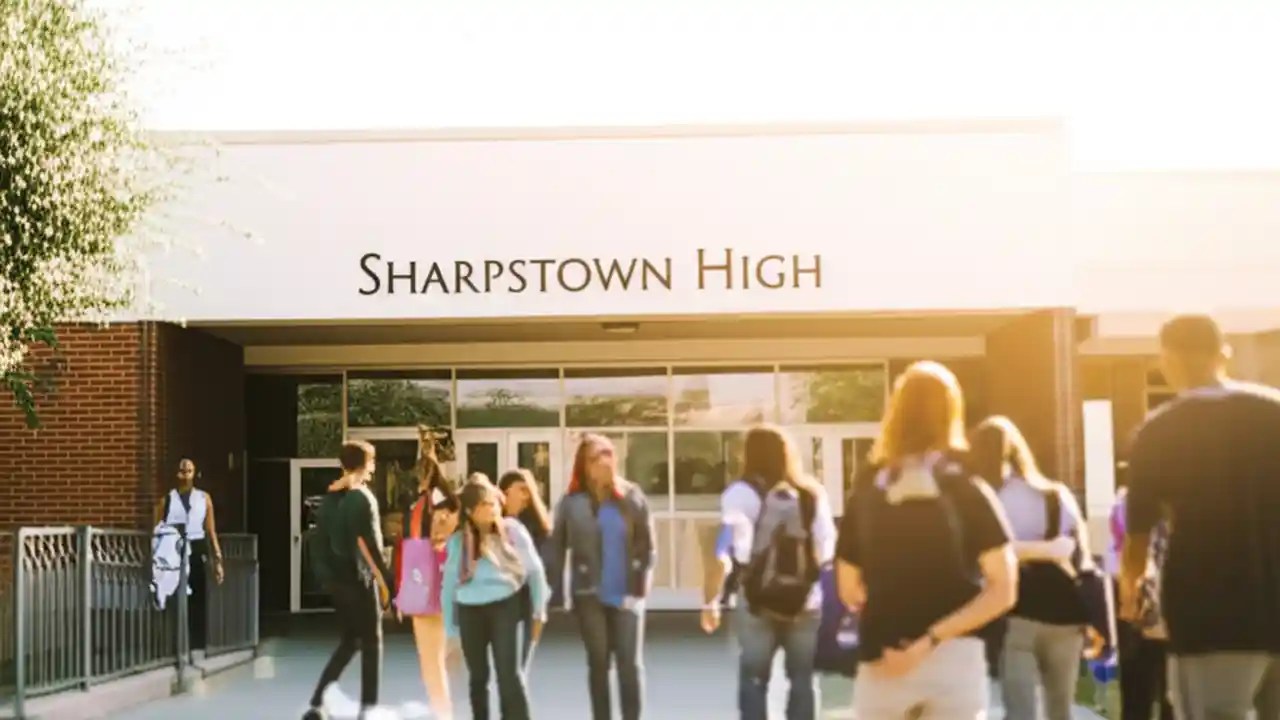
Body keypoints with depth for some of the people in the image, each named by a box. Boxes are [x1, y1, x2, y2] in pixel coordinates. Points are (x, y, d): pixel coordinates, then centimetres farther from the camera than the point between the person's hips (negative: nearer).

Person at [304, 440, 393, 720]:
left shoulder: (329, 497, 7)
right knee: (371, 642, 6)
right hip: (360, 578, -7)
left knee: (349, 640, 17)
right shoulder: (362, 497, -13)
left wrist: (326, 576, 14)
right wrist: (384, 580, -11)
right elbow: (369, 543, -17)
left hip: (337, 578, 7)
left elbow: (323, 538, 9)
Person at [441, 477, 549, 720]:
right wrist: (450, 627, 8)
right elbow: (449, 584, 8)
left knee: (509, 674, -9)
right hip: (469, 611, 2)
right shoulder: (458, 541, 2)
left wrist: (539, 611, 6)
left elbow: (535, 570, 4)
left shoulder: (513, 531, -3)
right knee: (478, 676, 12)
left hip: (504, 607, -2)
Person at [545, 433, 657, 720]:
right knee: (598, 663, 8)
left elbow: (648, 545, 2)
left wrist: (642, 583, -6)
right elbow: (555, 548, -2)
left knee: (630, 663, 0)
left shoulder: (632, 496, 0)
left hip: (627, 593, 0)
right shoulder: (571, 503, -2)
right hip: (589, 594, 0)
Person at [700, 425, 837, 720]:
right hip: (806, 602, 3)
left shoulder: (742, 493, -5)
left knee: (753, 681, 8)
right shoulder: (813, 493, 6)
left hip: (760, 604, -3)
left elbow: (726, 553, -12)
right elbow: (827, 550, 0)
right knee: (803, 680, 13)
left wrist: (710, 601, -9)